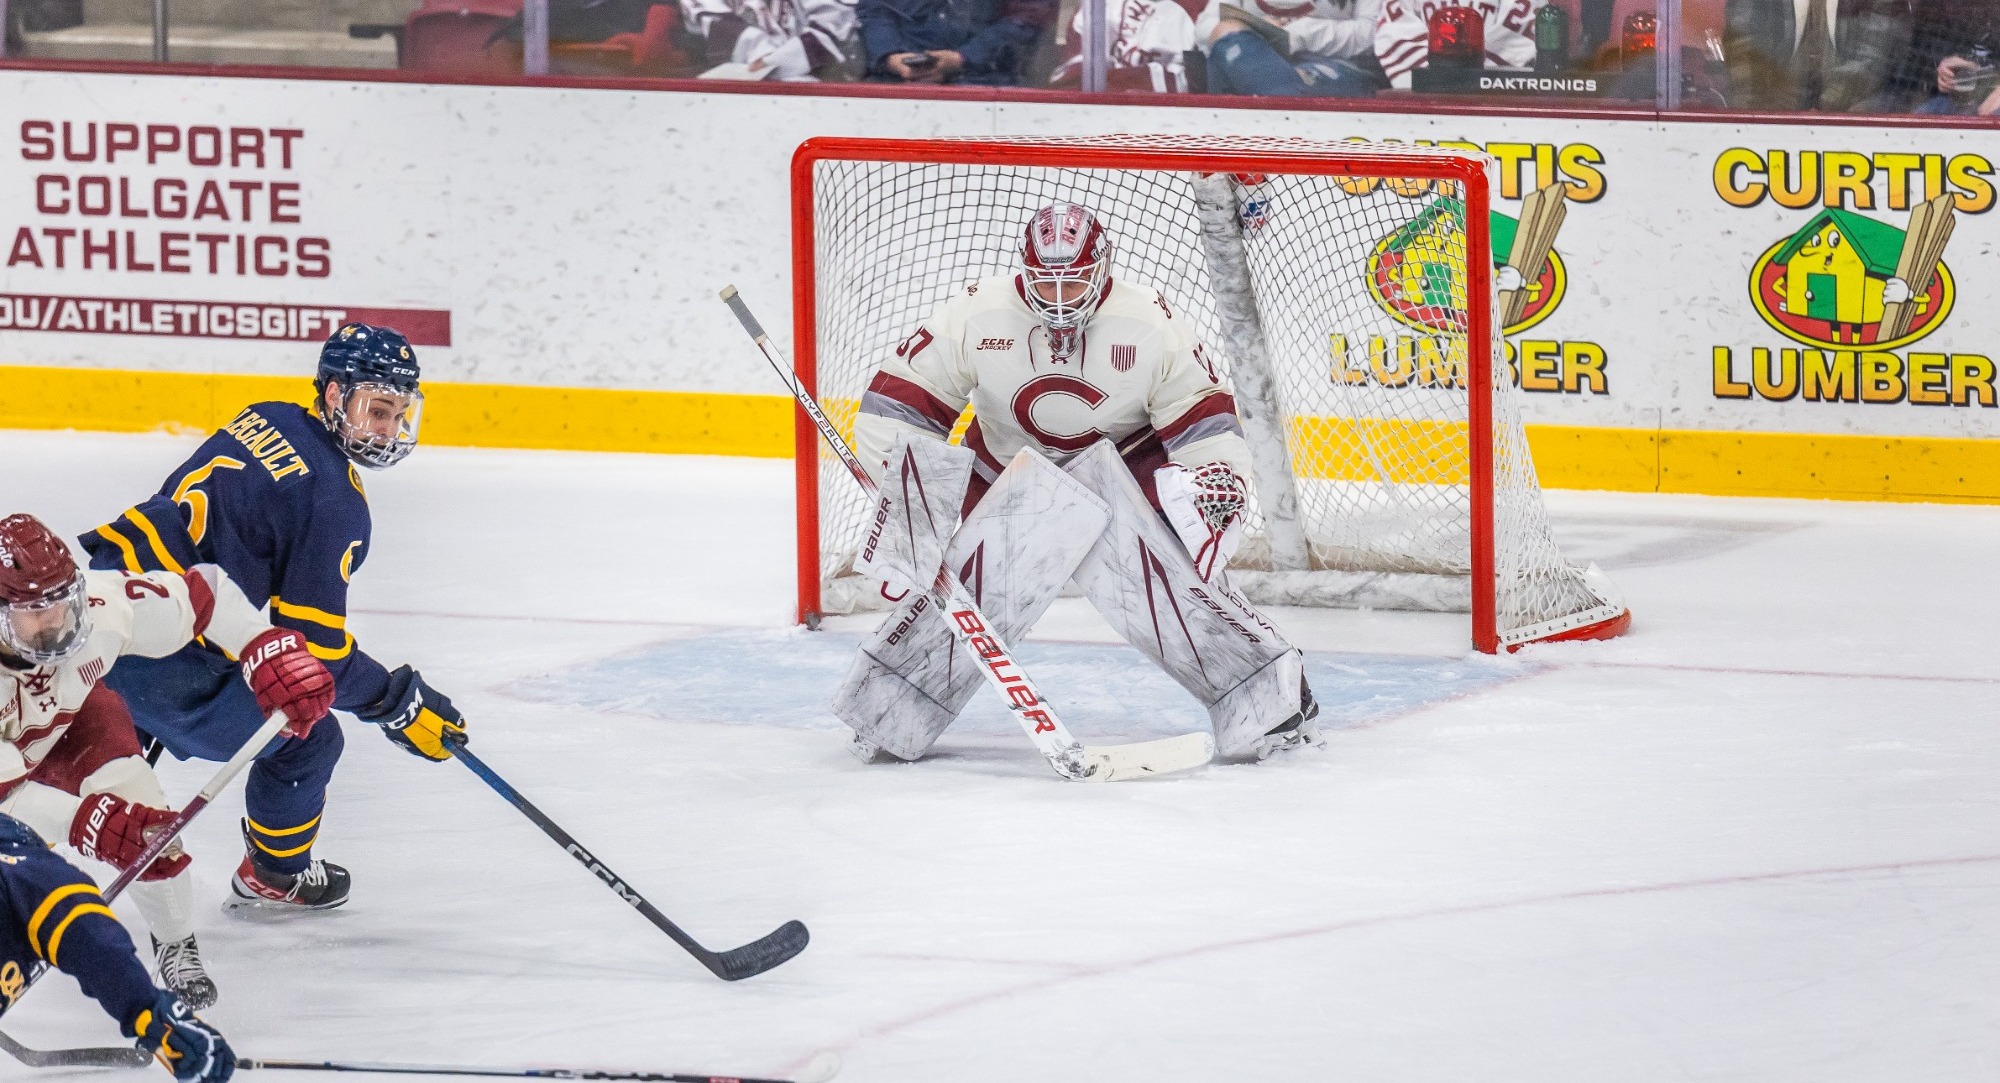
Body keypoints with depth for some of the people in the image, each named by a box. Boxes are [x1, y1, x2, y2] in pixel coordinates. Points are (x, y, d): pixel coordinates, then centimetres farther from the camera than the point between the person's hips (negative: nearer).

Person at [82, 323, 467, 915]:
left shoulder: (267, 422, 10)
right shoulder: (334, 502, -16)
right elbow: (313, 645, -17)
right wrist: (401, 705, -5)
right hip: (163, 650, -8)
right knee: (305, 740, 10)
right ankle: (276, 876, 33)